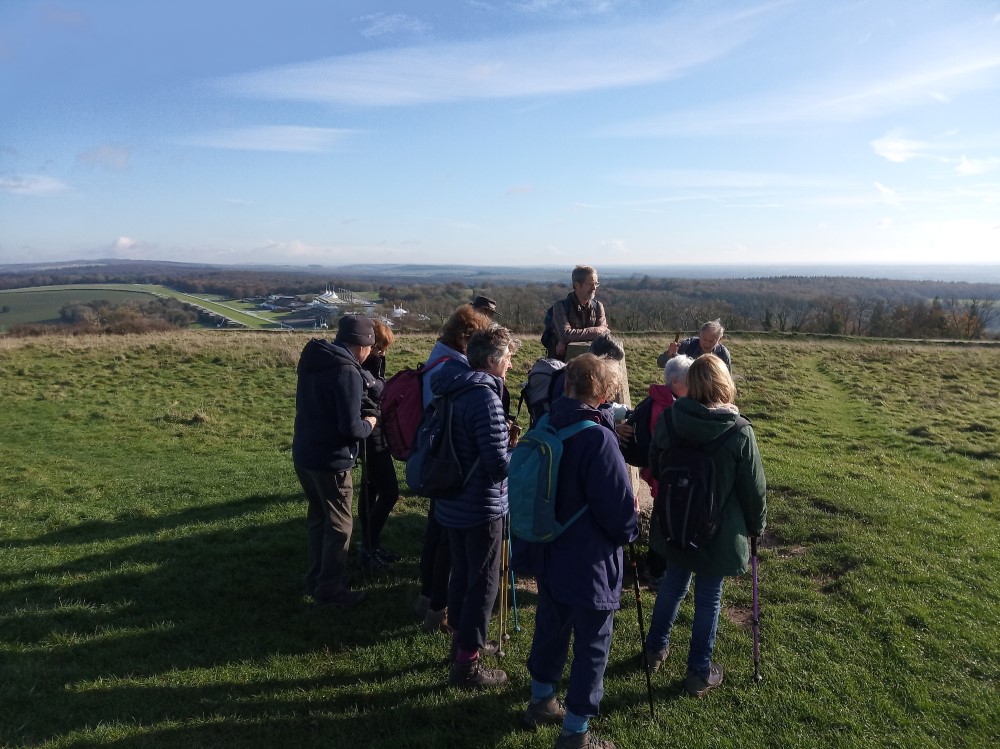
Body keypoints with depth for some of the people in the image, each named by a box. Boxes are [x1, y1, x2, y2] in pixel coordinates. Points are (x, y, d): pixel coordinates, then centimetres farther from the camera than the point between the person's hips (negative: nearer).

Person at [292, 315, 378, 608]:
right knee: (339, 526, 7)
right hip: (330, 461, -9)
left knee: (318, 518, 22)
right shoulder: (347, 372, -21)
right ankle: (330, 590, 17)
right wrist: (368, 424, -3)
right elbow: (350, 429, -24)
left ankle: (316, 579, 34)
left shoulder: (313, 361, 7)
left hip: (304, 454, 9)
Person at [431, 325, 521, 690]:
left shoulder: (452, 389, 4)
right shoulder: (484, 397, -24)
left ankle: (461, 639, 40)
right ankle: (466, 664, 16)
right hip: (481, 508, -9)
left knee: (461, 573, 23)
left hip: (453, 504, 9)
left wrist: (501, 439, 10)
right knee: (483, 584, 5)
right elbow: (499, 466, -24)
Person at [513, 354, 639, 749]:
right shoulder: (598, 438, -25)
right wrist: (629, 532, 1)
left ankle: (541, 702, 43)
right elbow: (619, 506, -20)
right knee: (592, 645, 10)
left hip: (548, 553, 8)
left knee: (551, 627, 24)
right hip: (590, 561, -7)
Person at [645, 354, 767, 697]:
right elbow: (754, 488, -11)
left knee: (672, 585, 24)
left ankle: (656, 648, 42)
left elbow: (653, 466, 3)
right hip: (719, 533, -3)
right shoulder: (740, 433, -21)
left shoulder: (668, 418, -12)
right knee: (708, 600, 13)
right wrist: (756, 526, 8)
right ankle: (700, 673, 29)